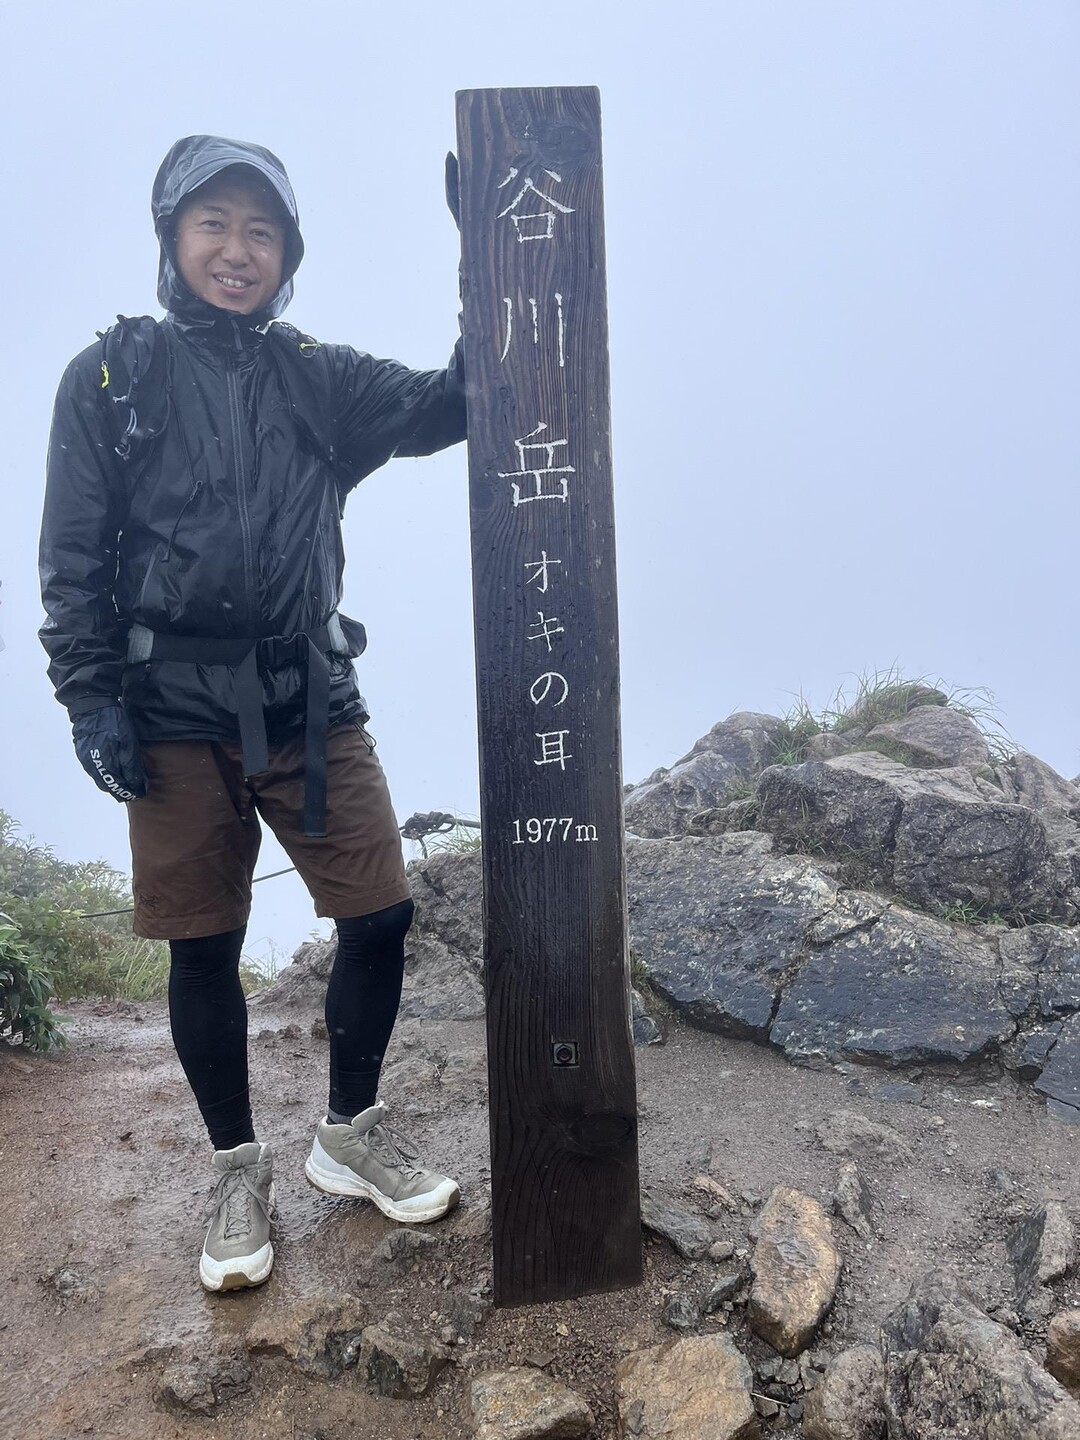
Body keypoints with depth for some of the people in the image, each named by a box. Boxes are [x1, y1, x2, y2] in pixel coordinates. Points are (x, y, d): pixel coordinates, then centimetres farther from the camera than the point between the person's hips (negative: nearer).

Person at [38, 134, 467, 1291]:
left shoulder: (317, 379, 11)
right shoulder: (111, 375, 6)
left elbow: (449, 408, 1)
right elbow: (71, 558, 2)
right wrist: (89, 701, -5)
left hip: (309, 703, 2)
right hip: (175, 715, -2)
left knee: (380, 918, 0)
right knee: (204, 950, 6)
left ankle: (350, 1134, 25)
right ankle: (238, 1170, 29)